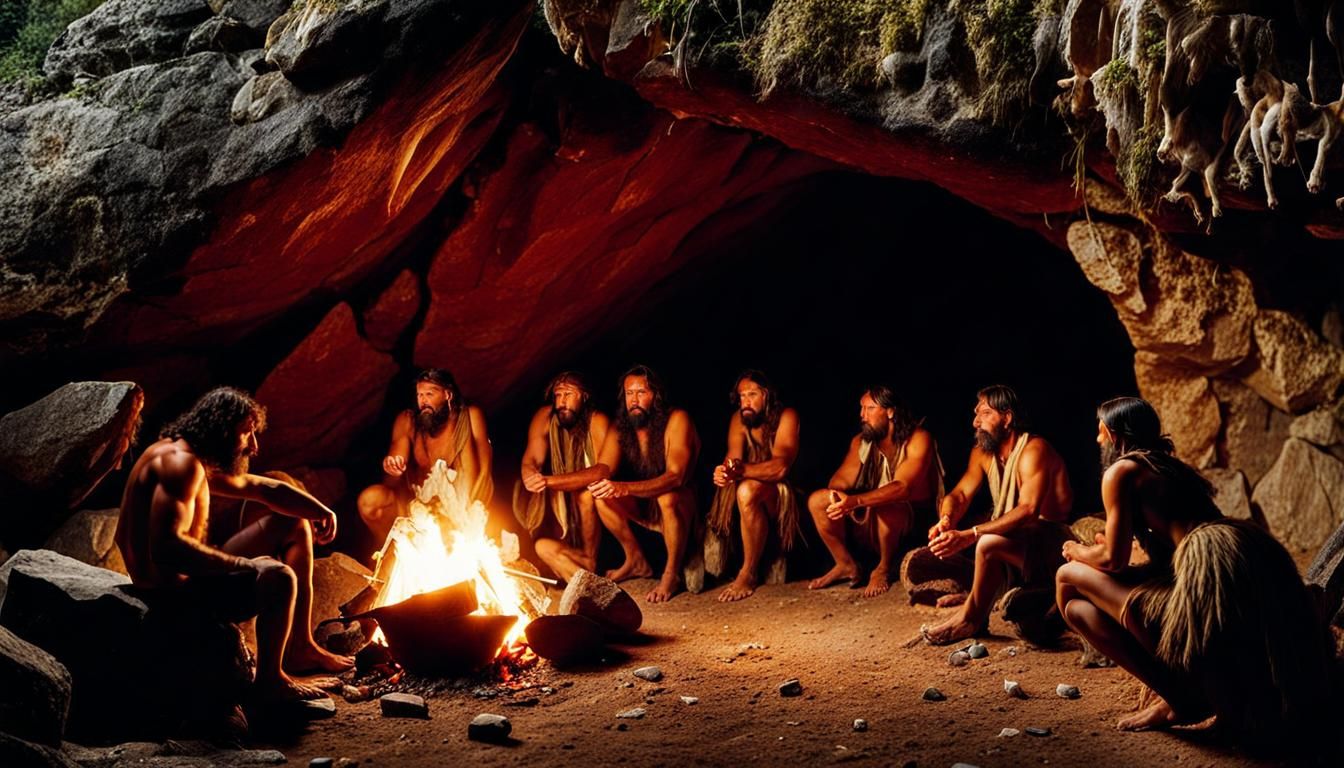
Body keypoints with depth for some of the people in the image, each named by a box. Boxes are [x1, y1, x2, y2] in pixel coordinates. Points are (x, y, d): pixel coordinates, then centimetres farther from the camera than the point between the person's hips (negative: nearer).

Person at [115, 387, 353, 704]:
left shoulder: (198, 462, 13)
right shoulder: (181, 462, -21)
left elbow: (262, 488, 21)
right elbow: (166, 545, -33)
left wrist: (320, 511, 5)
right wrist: (244, 565, -28)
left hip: (187, 575, 11)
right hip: (171, 590, -11)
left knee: (295, 524, 18)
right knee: (278, 577, -33)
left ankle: (299, 648, 18)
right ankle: (270, 680, -13)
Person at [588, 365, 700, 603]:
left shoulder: (676, 420, -20)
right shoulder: (620, 428, -4)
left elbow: (676, 476, -31)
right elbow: (604, 468, -16)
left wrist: (625, 488, -45)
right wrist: (598, 480, -42)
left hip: (683, 505, -5)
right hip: (644, 509, 5)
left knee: (667, 497, -37)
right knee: (602, 495, -18)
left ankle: (672, 574, -17)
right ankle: (635, 561, 1)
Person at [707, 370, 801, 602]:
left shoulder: (786, 417, -13)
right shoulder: (739, 419, 2)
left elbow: (780, 467, -27)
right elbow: (733, 459, -12)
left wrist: (741, 470, -45)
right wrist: (725, 471, -39)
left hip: (783, 493, -7)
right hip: (754, 494, 7)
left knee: (748, 490, -33)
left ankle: (749, 574, -25)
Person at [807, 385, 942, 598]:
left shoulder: (918, 439, -20)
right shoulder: (861, 441, 1)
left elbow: (902, 487, -33)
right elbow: (842, 478, -6)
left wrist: (855, 501, -46)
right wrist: (836, 494, -32)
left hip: (913, 514, -6)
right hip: (872, 510, 6)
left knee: (885, 507, -41)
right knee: (817, 501, -12)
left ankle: (883, 570, -13)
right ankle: (846, 565, 2)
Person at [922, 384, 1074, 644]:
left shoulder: (1033, 450, -20)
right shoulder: (982, 452, 5)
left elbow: (1029, 511, -33)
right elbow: (960, 494, -2)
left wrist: (968, 535, -42)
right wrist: (946, 521, -28)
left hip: (1050, 541, -9)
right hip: (1014, 536, 9)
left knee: (988, 543, -33)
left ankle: (971, 617, -13)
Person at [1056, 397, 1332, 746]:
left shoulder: (1121, 470, 1)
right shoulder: (1170, 465, 26)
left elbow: (1113, 560, 0)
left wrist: (1078, 552, 21)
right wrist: (1110, 546, 35)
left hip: (1207, 567, -9)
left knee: (1068, 579, 1)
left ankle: (1175, 700, -6)